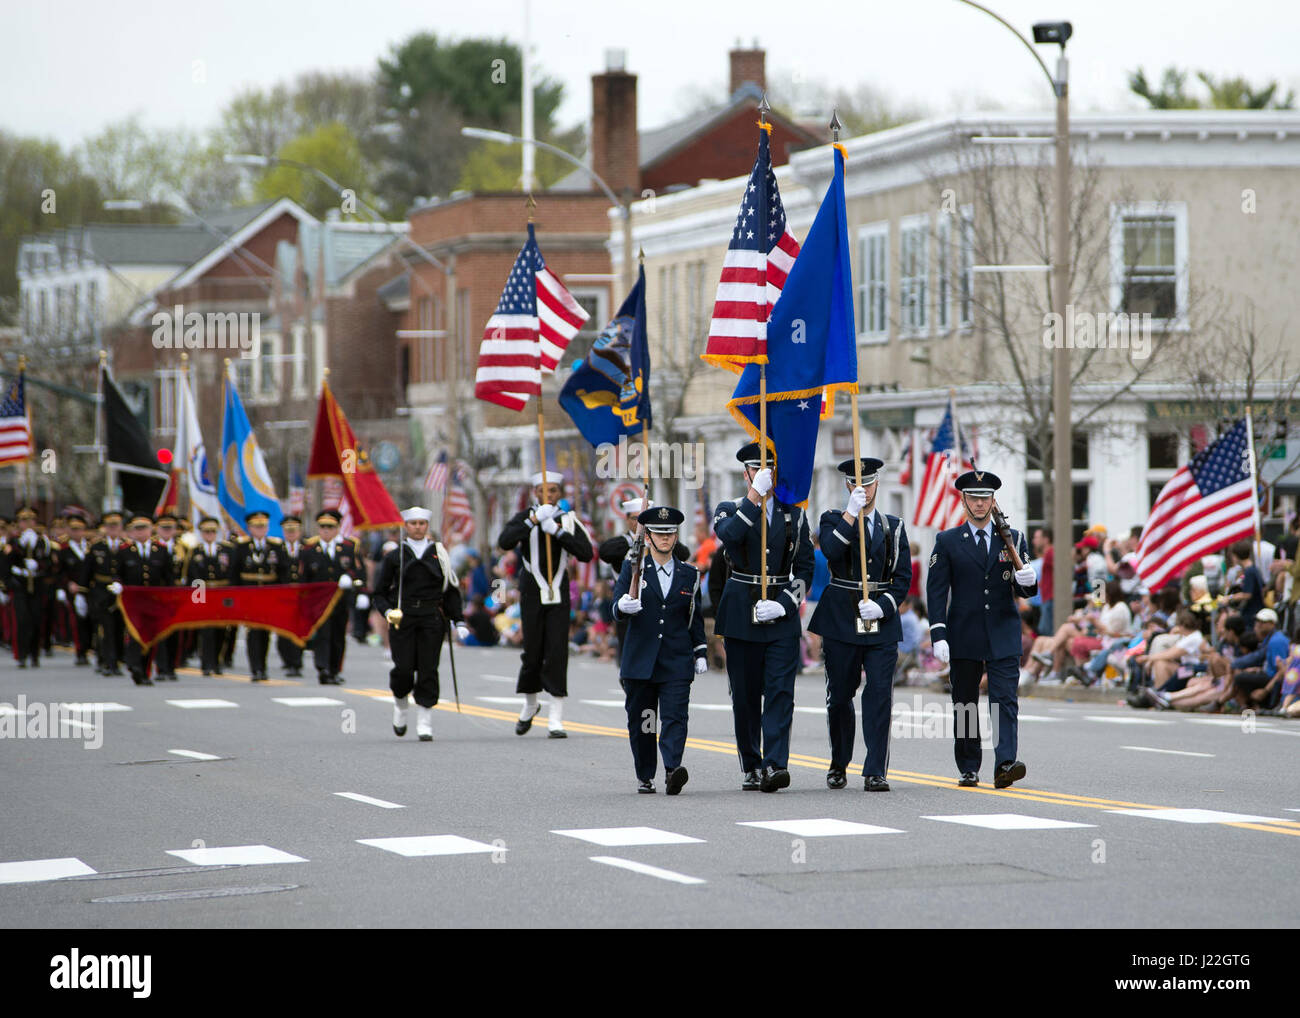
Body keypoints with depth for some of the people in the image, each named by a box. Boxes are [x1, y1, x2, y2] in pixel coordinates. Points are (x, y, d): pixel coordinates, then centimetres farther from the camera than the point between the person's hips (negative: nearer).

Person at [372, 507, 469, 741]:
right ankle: (400, 705, 22)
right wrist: (387, 611, -11)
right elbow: (380, 592, 9)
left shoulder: (439, 554, 10)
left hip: (432, 619, 1)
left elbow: (451, 591, 11)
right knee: (404, 669, -9)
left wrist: (459, 621, 4)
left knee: (428, 669, -5)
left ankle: (425, 723, 0)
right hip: (402, 618, -1)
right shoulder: (395, 557, 8)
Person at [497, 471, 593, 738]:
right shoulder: (525, 517, 2)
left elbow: (586, 553, -7)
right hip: (532, 594, 0)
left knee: (557, 653, -7)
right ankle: (530, 705, 31)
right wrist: (534, 520, -21)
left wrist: (558, 531, -15)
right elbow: (505, 542, -15)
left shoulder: (569, 520, 4)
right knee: (533, 653, 4)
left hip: (559, 595, 0)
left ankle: (556, 720, -7)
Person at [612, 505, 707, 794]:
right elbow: (617, 609, -3)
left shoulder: (689, 573, 11)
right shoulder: (632, 568, 5)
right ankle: (645, 778, 17)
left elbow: (695, 618, 18)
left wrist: (701, 653, 11)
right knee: (640, 721, 6)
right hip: (640, 659, 0)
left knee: (675, 716, -14)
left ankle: (672, 770, -26)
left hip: (677, 662, 0)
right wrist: (624, 605, -26)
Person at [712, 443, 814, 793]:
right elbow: (729, 536, -20)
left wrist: (783, 604, -7)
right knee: (745, 695, 4)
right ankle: (751, 767, 14)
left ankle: (775, 765, -18)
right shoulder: (730, 510, 4)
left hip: (782, 616, 1)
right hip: (741, 615, -1)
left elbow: (805, 567, 8)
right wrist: (755, 495, -23)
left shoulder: (794, 514, 11)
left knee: (781, 691, -11)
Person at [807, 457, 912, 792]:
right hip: (841, 622, -1)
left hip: (882, 625, 1)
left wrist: (883, 605, -10)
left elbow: (903, 578, 6)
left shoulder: (894, 527, 11)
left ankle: (875, 773, -10)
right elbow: (831, 551, -17)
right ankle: (839, 765, 27)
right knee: (839, 696, 7)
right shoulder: (833, 520, 5)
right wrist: (851, 513, -23)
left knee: (880, 695, -10)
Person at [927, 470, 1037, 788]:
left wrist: (1027, 582, -17)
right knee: (965, 704, 5)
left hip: (1003, 636, 0)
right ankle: (968, 769, 15)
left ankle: (1005, 765, -21)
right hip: (964, 637, 0)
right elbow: (936, 591, 0)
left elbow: (1023, 591, 8)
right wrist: (938, 635, -10)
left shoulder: (1013, 539, 9)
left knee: (1005, 700, -12)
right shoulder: (947, 541, 5)